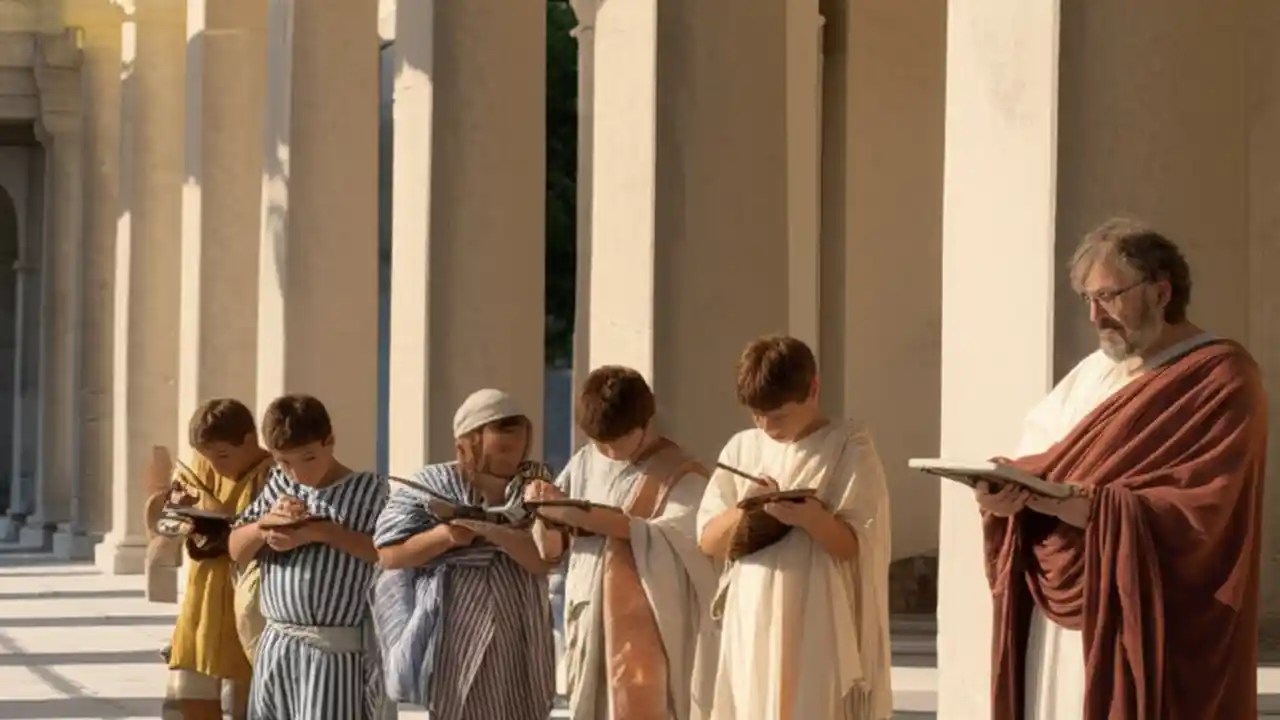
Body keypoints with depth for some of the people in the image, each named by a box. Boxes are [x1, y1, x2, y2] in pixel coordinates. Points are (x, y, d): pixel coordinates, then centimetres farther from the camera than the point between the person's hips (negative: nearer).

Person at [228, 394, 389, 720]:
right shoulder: (278, 485, 13)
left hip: (336, 651, -6)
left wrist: (322, 532, -17)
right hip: (276, 647, 6)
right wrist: (266, 523, -8)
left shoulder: (369, 490, -3)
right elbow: (237, 549, 14)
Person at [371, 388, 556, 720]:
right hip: (453, 635, -2)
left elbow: (545, 559, -6)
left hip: (517, 639, 2)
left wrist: (494, 532, -21)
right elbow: (389, 553, -2)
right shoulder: (431, 485, 1)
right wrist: (444, 536, -16)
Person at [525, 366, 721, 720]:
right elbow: (552, 550, 14)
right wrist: (546, 513, -9)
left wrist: (584, 515, -25)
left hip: (644, 635, -6)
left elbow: (670, 540, -21)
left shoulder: (683, 475, -5)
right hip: (590, 625, 6)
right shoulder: (585, 463, 11)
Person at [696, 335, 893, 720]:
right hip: (753, 626, 4)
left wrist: (813, 518, -26)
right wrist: (743, 510, -12)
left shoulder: (849, 445, -2)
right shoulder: (742, 449, 10)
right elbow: (707, 541, 7)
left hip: (818, 629, -4)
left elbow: (855, 544, -7)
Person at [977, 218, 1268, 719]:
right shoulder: (1093, 372, 17)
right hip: (1058, 617, 7)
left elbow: (1203, 513, -16)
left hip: (1149, 628, -7)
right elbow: (1039, 460, 12)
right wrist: (1007, 492, -11)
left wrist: (1093, 509, -25)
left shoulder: (1222, 379, -7)